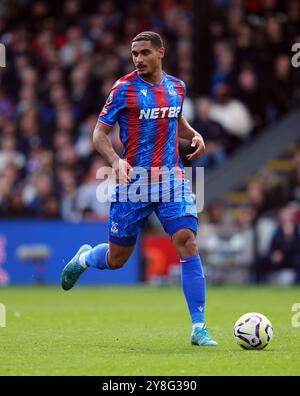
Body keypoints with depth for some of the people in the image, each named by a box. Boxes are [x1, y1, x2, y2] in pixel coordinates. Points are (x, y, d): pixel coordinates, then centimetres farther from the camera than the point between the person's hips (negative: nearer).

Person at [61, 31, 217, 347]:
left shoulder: (176, 87, 9)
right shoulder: (124, 89, -5)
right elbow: (99, 134, -4)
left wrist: (194, 135, 7)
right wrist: (116, 161, -22)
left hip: (171, 180, 3)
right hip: (132, 183, -3)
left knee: (187, 242, -15)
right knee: (116, 259, 6)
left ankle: (199, 328, -11)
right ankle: (84, 258, 44)